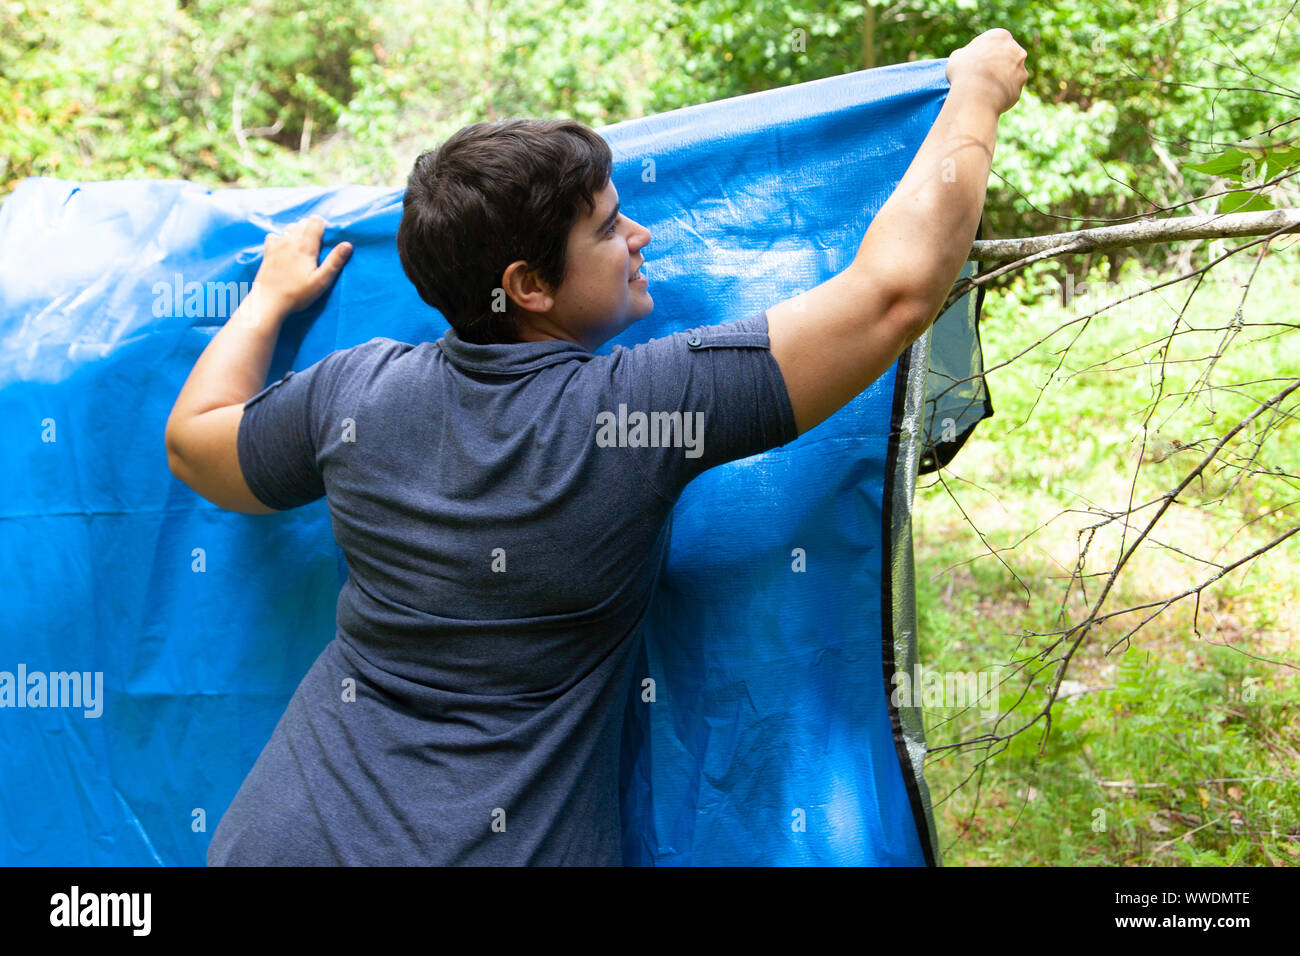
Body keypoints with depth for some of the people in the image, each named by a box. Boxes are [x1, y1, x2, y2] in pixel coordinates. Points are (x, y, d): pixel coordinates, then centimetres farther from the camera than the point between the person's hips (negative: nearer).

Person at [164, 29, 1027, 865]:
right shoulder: (637, 411, -19)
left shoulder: (356, 392, -6)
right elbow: (898, 284, -19)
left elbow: (192, 444, 15)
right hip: (507, 844, -4)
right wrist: (977, 92, -4)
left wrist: (271, 298, 27)